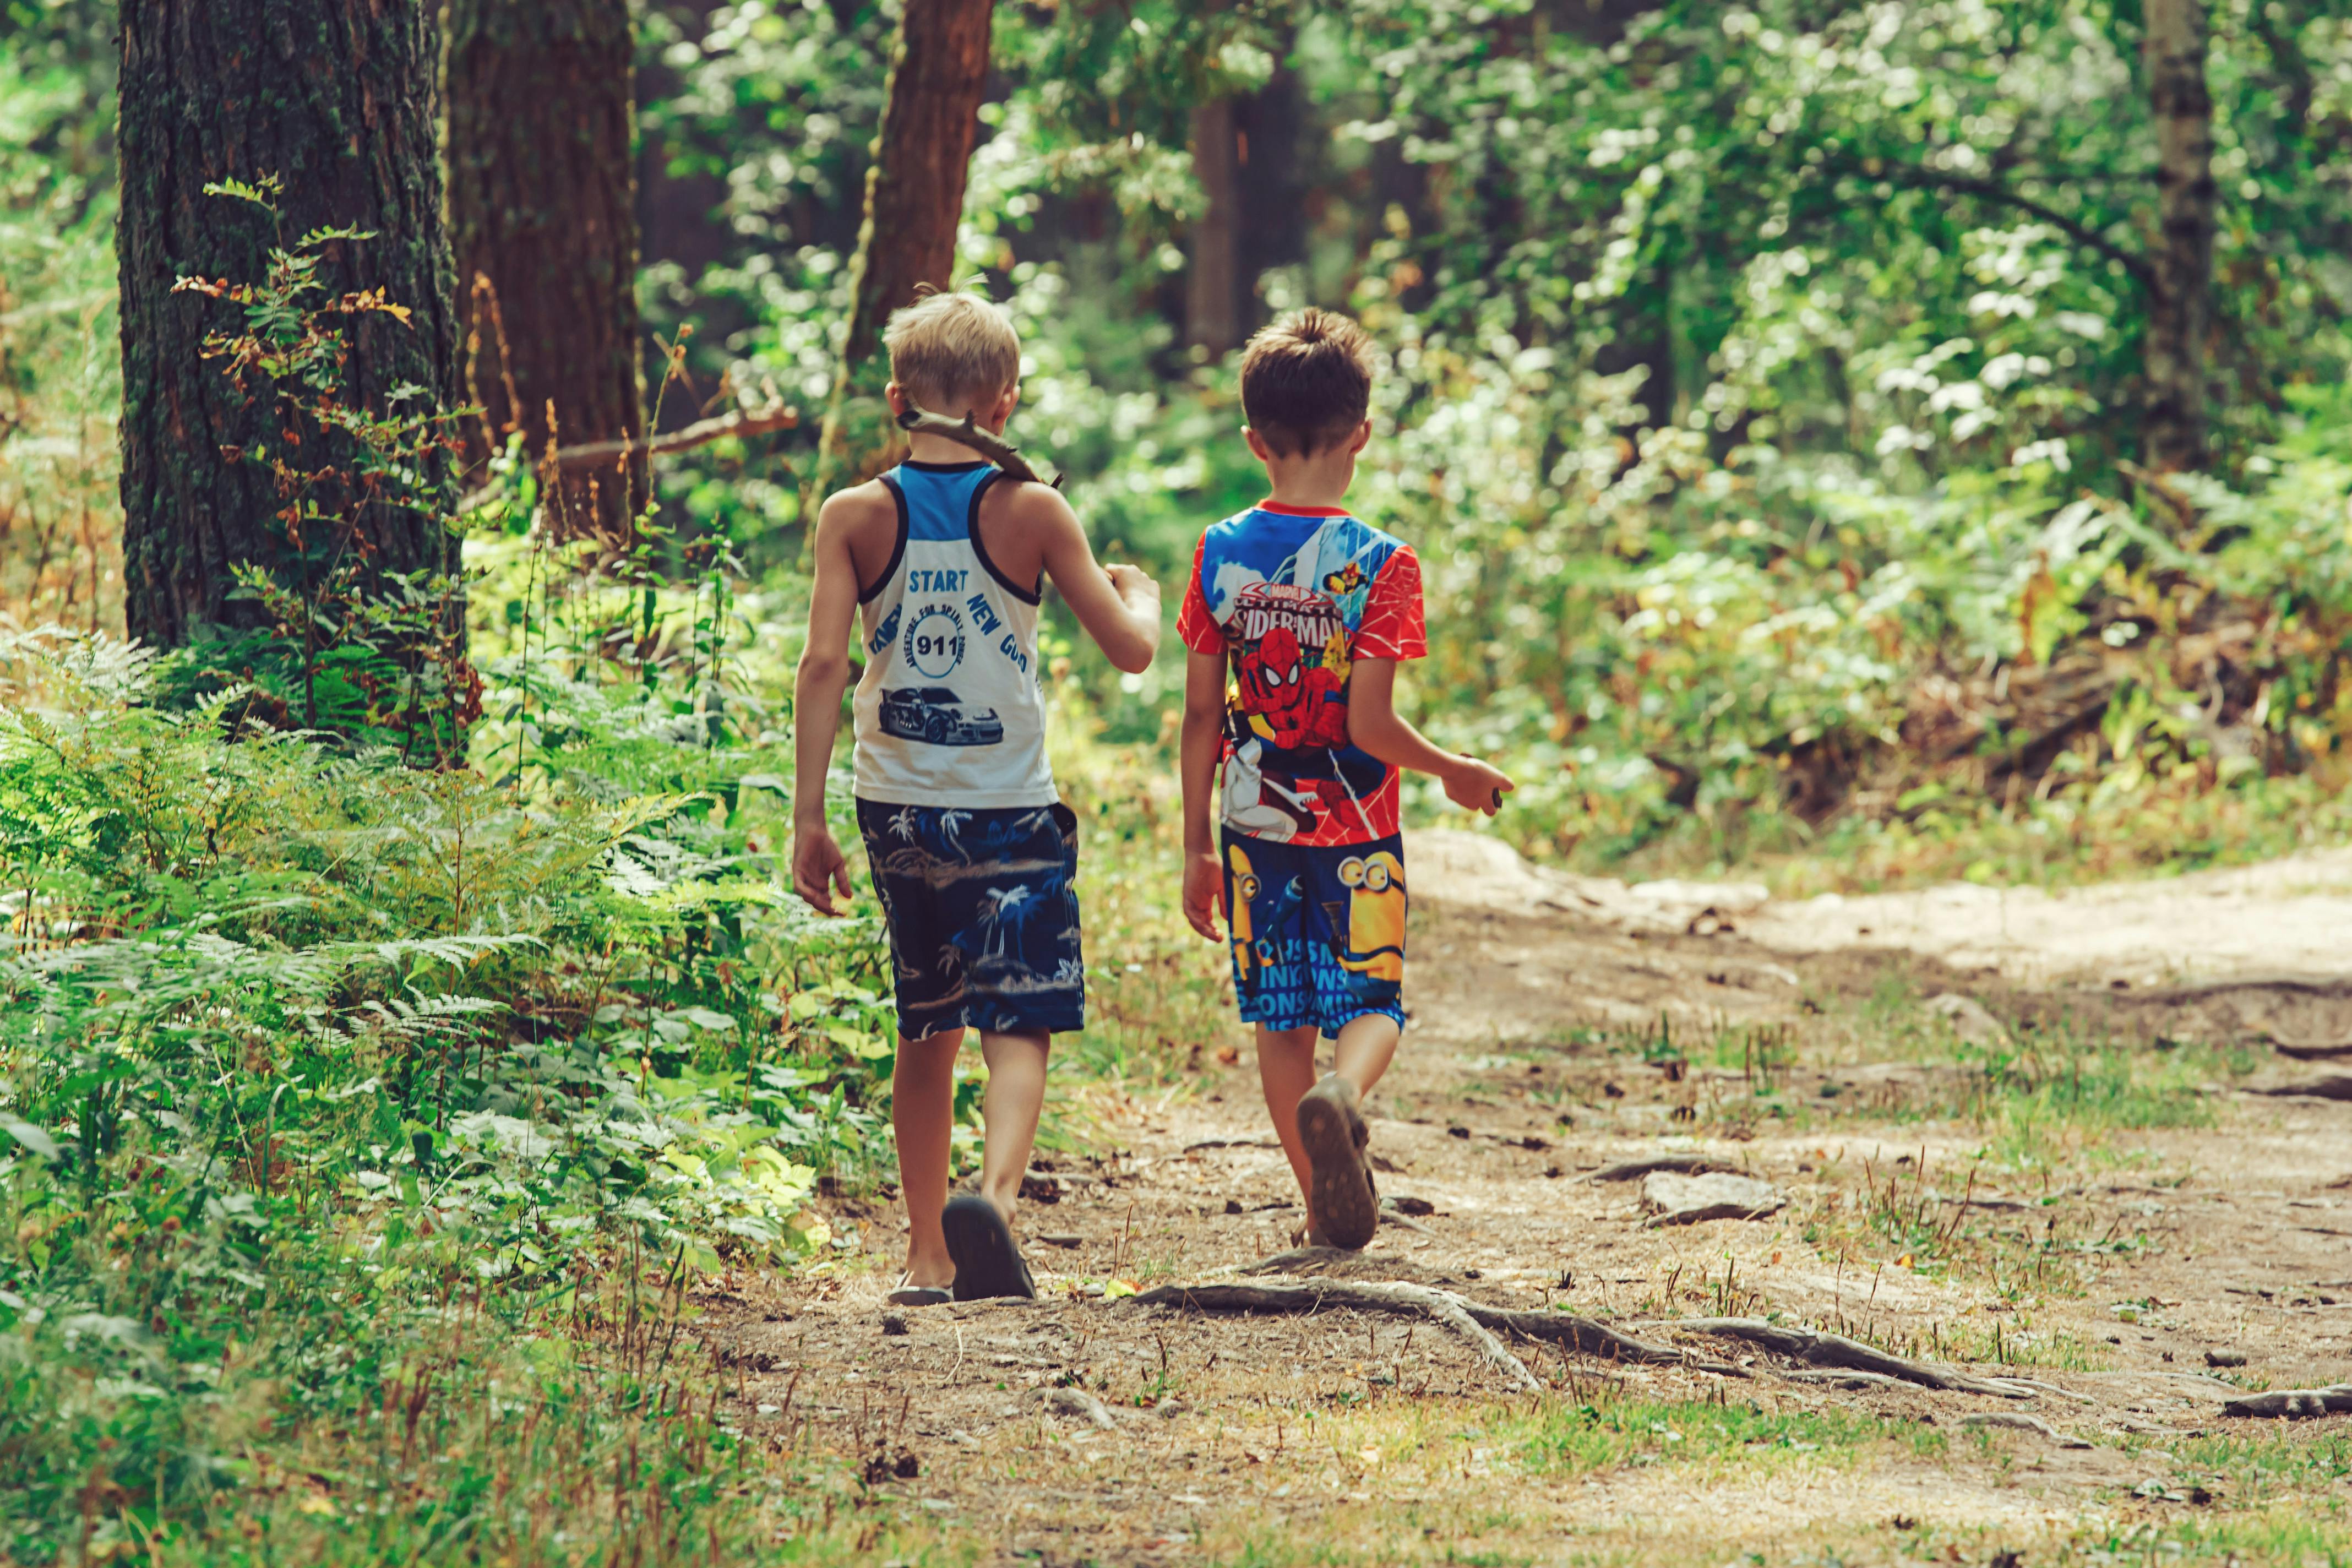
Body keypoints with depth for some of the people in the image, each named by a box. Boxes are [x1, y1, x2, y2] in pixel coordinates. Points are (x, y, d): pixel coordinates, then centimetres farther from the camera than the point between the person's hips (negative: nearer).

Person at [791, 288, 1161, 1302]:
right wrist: (1141, 594, 21)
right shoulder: (1031, 512, -4)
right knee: (1016, 1028, -4)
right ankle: (994, 1194, -31)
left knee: (928, 1034, 16)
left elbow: (825, 663, -9)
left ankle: (929, 1257, 19)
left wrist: (808, 818, -7)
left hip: (897, 809, 3)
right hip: (1009, 808, -3)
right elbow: (1131, 649, -2)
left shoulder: (856, 517, -1)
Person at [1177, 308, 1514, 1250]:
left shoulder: (1219, 555, -3)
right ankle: (1340, 1096, -28)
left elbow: (1201, 717, 0)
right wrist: (1454, 772, 1)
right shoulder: (1379, 564, -14)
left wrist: (1197, 847, 8)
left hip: (1255, 828, 3)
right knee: (1371, 1006, 6)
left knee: (1280, 1019, 13)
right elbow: (1369, 725, -17)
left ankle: (1328, 1206, 17)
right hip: (1354, 832, -3)